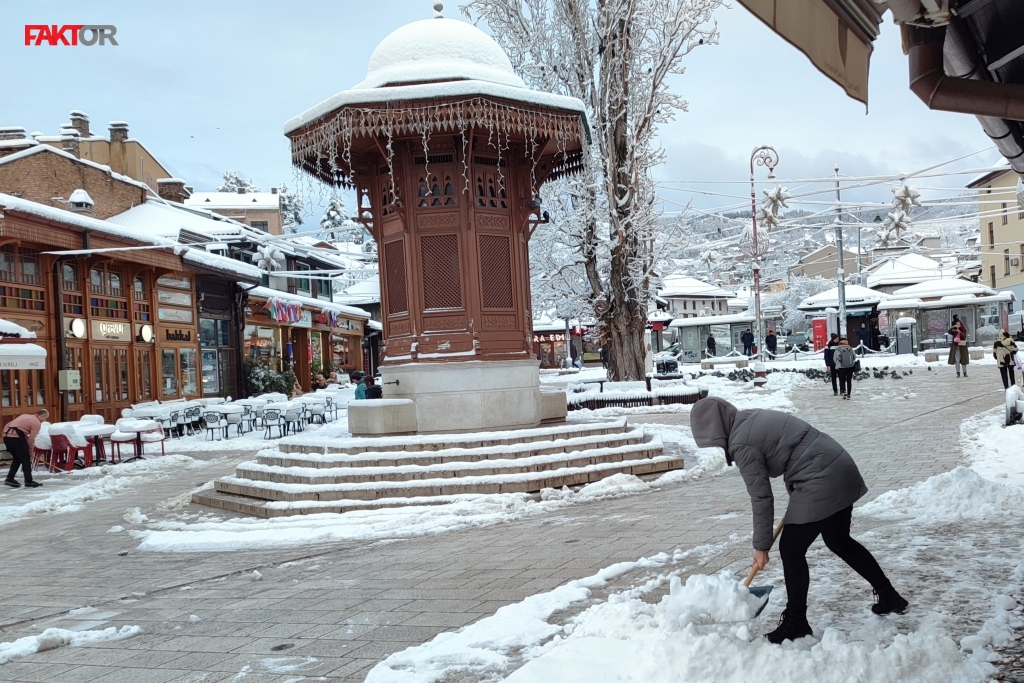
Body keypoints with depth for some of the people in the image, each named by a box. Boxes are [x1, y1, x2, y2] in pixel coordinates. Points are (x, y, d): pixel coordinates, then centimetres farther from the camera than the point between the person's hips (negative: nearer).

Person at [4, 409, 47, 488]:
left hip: (7, 436, 8)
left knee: (17, 458, 21)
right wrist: (30, 451, 11)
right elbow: (31, 439, -4)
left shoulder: (26, 416, 26)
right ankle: (29, 482, 2)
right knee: (26, 459, 1)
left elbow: (8, 425, 24)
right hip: (16, 437, -8)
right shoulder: (37, 423, 1)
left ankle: (9, 478, 17)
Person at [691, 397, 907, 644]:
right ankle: (889, 597, 36)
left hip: (820, 483, -10)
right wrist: (795, 503, 24)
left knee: (791, 550, 2)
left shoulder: (741, 445, -15)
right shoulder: (753, 419, 12)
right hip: (841, 468, 10)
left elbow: (761, 497, -12)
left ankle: (795, 622, 13)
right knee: (839, 541, 25)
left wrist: (761, 546, -3)